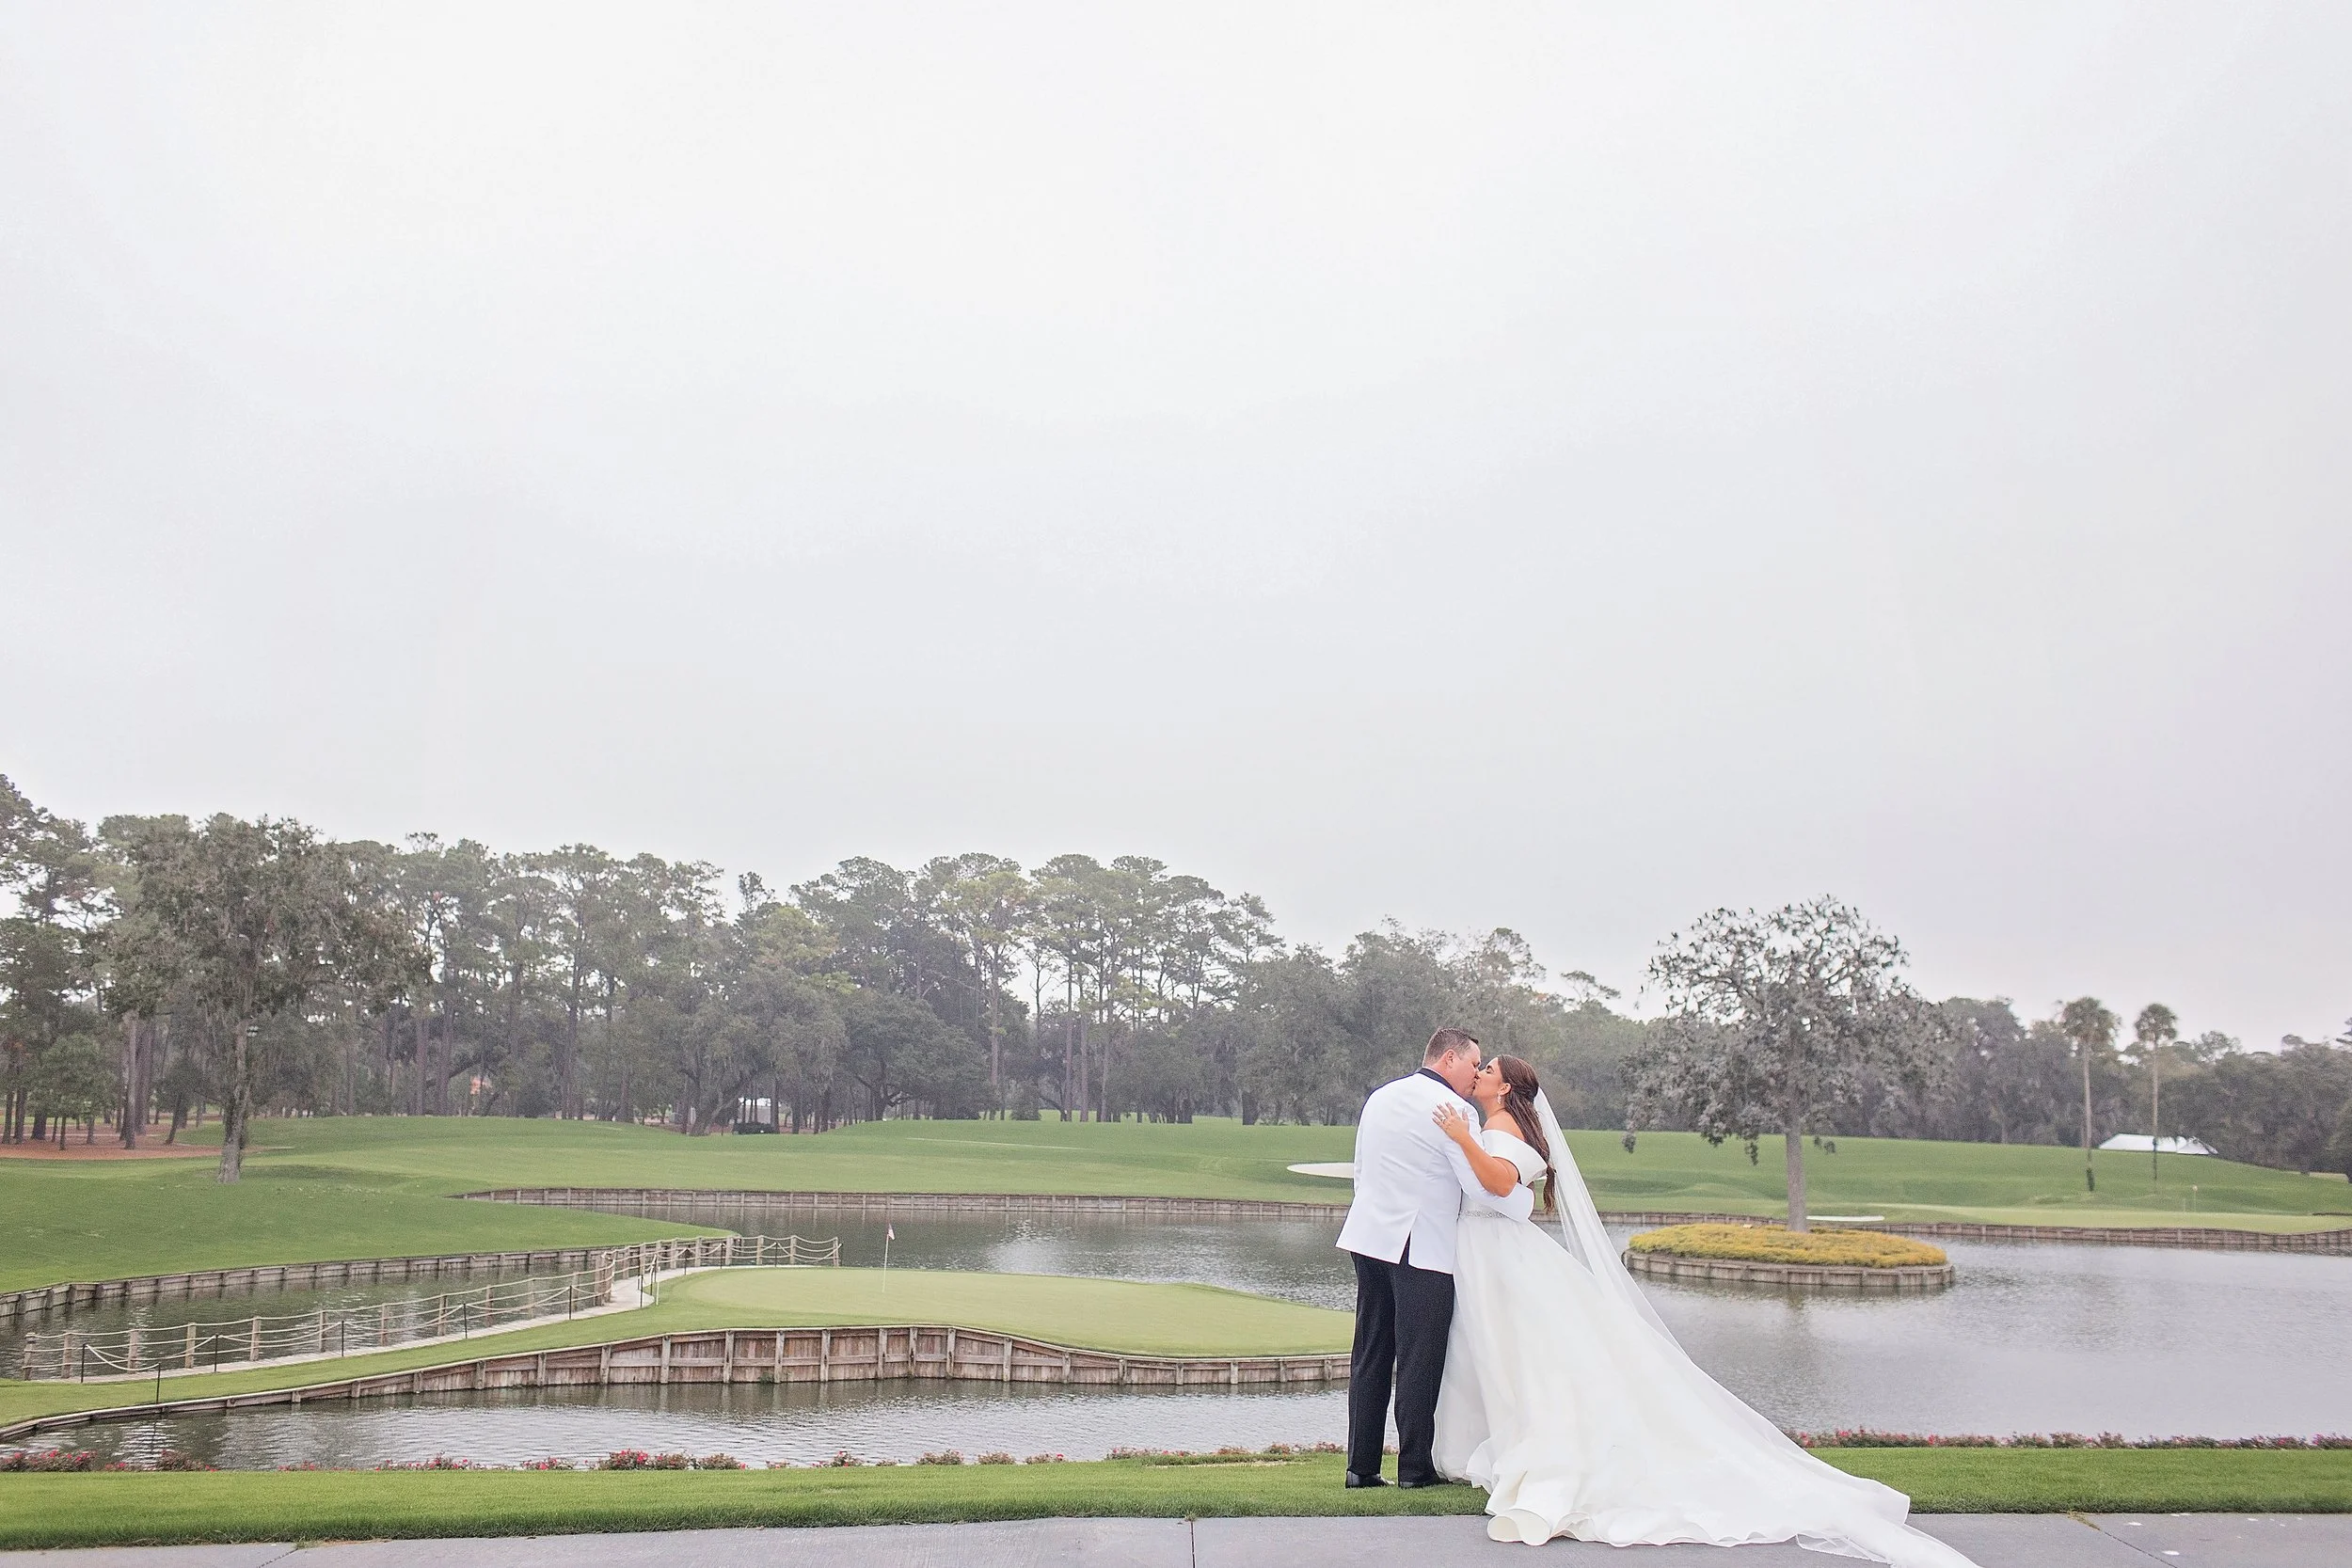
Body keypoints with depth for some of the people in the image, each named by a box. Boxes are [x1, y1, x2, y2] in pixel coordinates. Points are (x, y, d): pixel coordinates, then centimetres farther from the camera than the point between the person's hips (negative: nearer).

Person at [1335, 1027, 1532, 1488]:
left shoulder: (1380, 1096, 13)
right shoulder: (1452, 1109, -10)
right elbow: (1482, 1187, -14)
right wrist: (1526, 1200, 3)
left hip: (1370, 1239, 7)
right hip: (1422, 1249, -7)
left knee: (1370, 1356, 11)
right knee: (1419, 1361, 1)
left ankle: (1362, 1467, 14)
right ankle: (1415, 1469, 7)